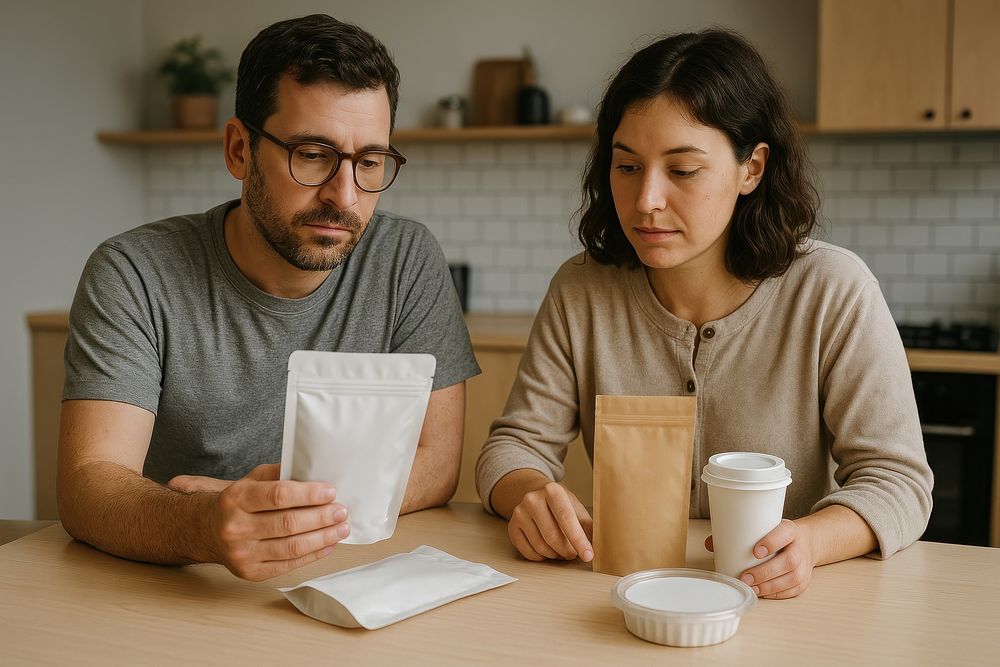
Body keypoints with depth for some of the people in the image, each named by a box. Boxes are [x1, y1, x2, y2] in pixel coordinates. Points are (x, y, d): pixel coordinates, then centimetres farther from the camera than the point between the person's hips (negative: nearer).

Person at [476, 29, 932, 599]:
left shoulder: (834, 290, -10)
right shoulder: (580, 292, -2)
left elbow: (897, 480, -9)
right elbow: (518, 444, 1)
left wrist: (807, 540, -31)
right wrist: (531, 494, -23)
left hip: (781, 611, -2)